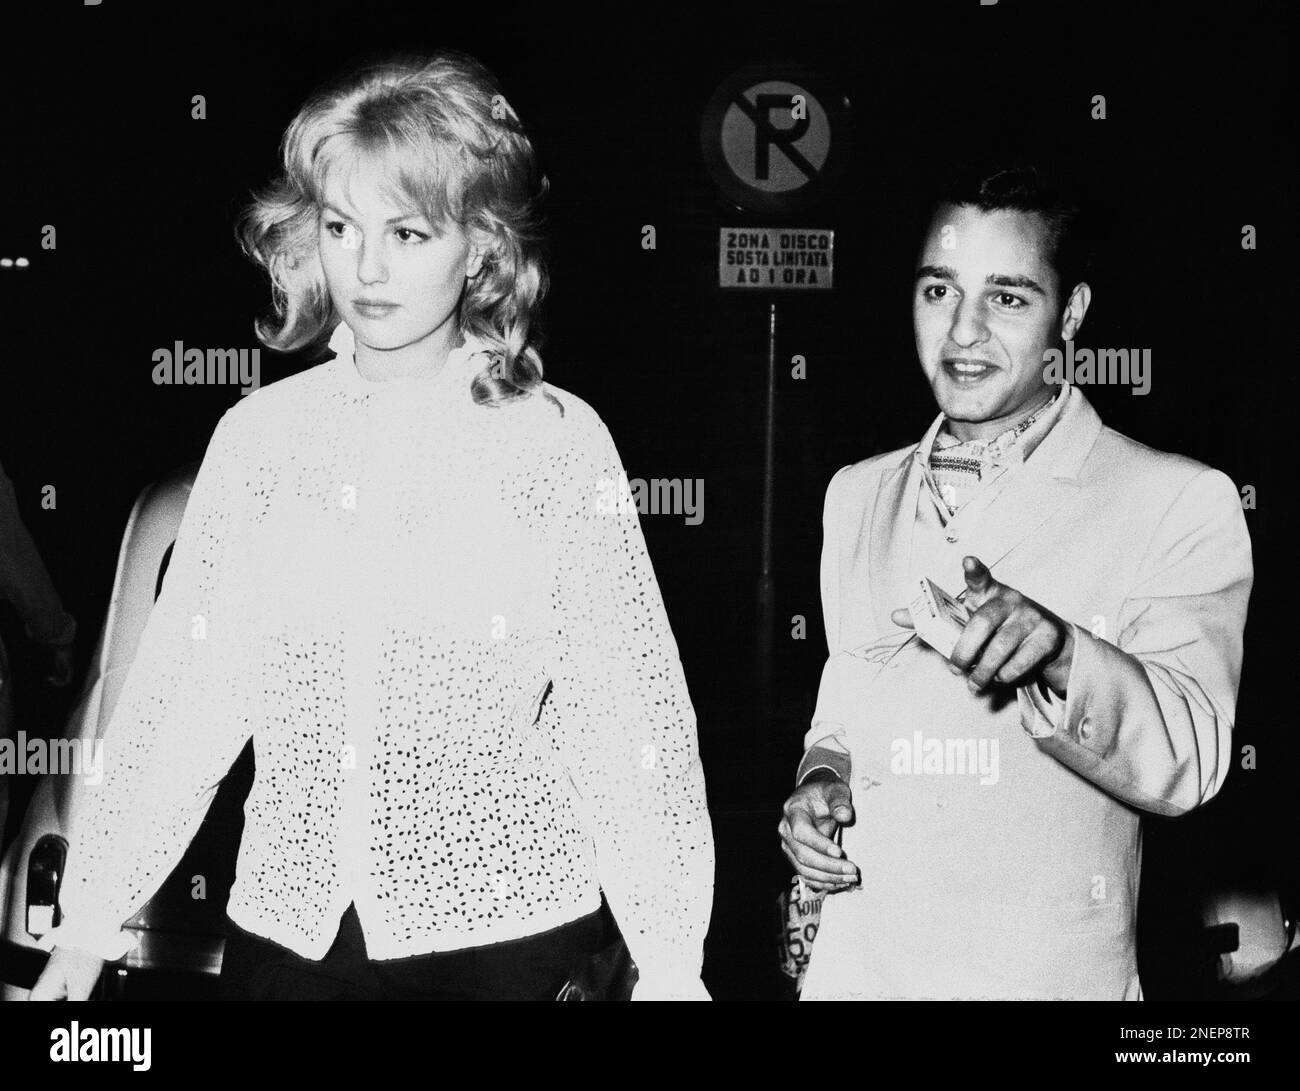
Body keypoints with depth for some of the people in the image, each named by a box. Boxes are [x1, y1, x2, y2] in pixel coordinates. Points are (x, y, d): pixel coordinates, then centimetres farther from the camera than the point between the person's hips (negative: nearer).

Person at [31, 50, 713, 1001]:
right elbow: (182, 693, 2)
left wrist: (671, 964, -10)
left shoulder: (557, 442, -7)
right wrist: (93, 919, 0)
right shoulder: (259, 435, 1)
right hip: (286, 931, 3)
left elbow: (629, 711, -8)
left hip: (506, 932, -2)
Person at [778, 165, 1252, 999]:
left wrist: (1056, 655, -36)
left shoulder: (1179, 503, -10)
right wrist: (820, 779, -3)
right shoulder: (857, 496, 6)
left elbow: (1188, 761, -20)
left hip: (1047, 973, -4)